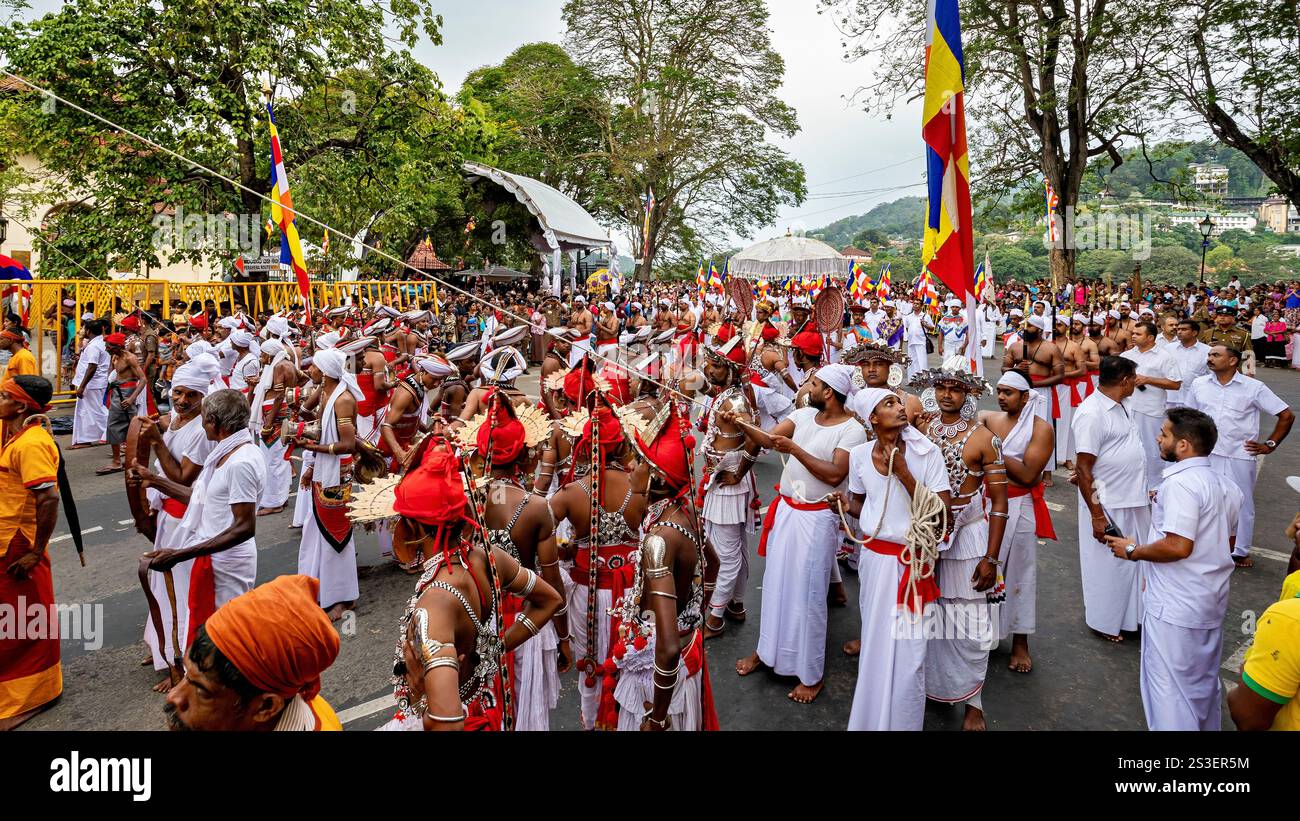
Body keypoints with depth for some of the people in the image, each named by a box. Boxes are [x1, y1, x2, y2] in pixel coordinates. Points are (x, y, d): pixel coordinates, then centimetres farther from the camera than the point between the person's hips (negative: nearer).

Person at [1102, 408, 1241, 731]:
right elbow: (1227, 542, 18)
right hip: (1212, 602, 9)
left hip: (1176, 607, -9)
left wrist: (1133, 551, -13)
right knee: (1204, 680, 24)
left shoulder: (1179, 483, -22)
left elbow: (1178, 546, -28)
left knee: (1169, 687, 2)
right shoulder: (1224, 484, 9)